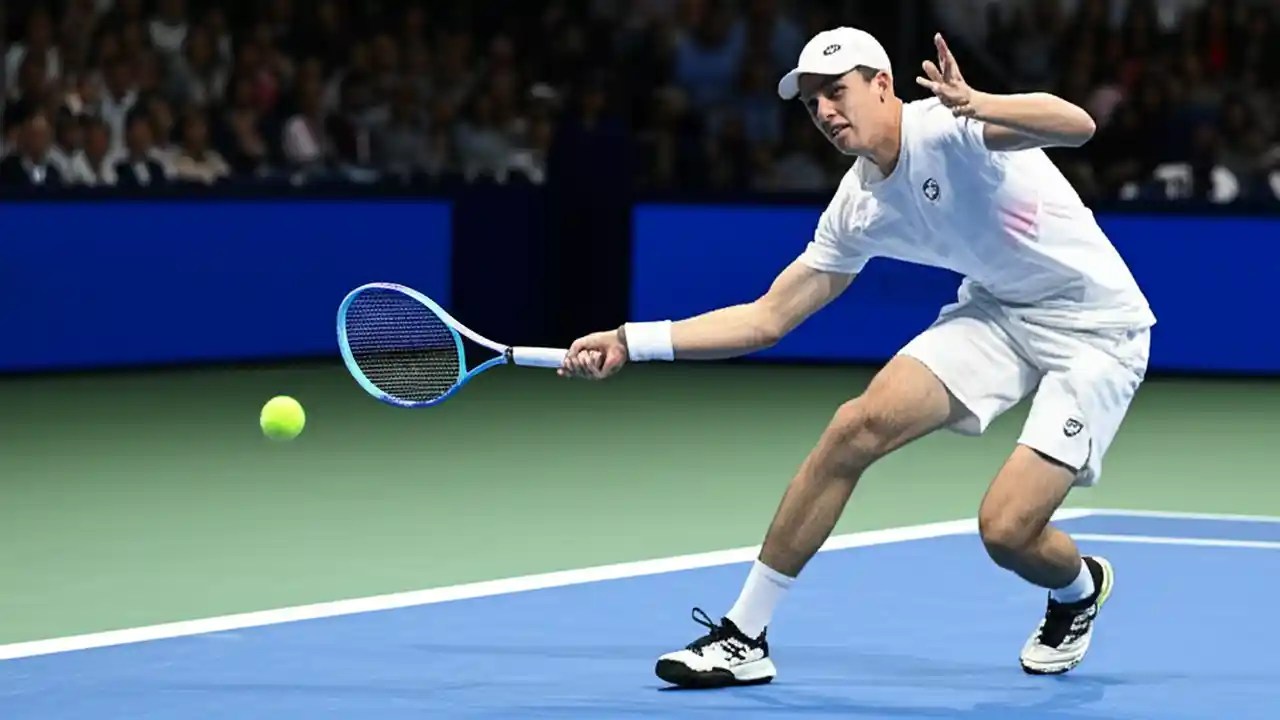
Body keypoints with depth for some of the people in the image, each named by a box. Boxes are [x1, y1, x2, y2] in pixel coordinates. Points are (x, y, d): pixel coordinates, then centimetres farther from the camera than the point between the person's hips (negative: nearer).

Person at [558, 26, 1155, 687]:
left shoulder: (948, 128, -22)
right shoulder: (856, 210, -1)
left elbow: (1077, 125, -39)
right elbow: (767, 318, 4)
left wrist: (974, 106, -56)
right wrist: (632, 342, -4)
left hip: (1095, 325, -6)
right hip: (996, 310, 6)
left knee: (1006, 528, -17)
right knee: (857, 426, -14)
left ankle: (1079, 590, 22)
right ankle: (742, 637, -6)